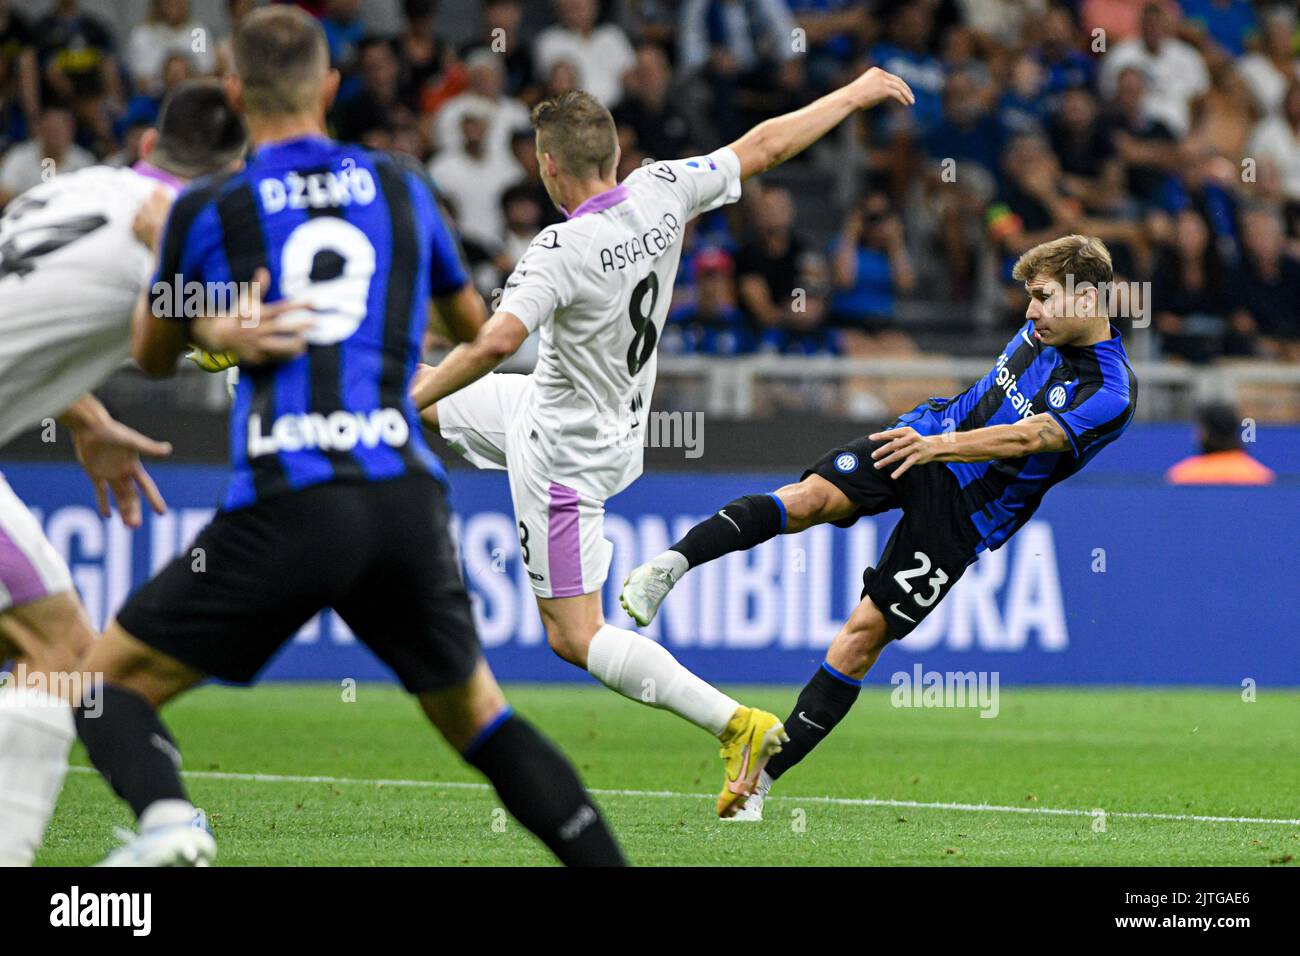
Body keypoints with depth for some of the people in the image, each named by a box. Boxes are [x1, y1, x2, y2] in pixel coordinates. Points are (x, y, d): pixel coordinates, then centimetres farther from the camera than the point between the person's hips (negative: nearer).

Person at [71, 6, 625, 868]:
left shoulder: (208, 209, 7)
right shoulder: (404, 189, 15)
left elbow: (152, 354, 22)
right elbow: (472, 326, 35)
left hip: (284, 504, -3)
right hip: (407, 500, 3)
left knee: (109, 682, 8)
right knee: (477, 717, 23)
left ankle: (166, 819, -23)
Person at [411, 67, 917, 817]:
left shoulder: (562, 251, -31)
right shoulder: (662, 192, -11)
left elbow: (498, 340, -44)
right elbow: (765, 145, 0)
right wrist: (858, 93, 12)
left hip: (564, 452, -9)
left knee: (577, 638, -4)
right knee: (422, 396, 23)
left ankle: (736, 725, -12)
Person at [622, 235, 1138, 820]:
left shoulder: (1112, 394, -16)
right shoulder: (1046, 329, 6)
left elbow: (1025, 438, -29)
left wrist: (940, 447, -39)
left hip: (961, 515, -5)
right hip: (921, 439, 5)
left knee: (864, 635, -9)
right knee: (807, 499, -25)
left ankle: (760, 775, -3)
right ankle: (673, 563, -35)